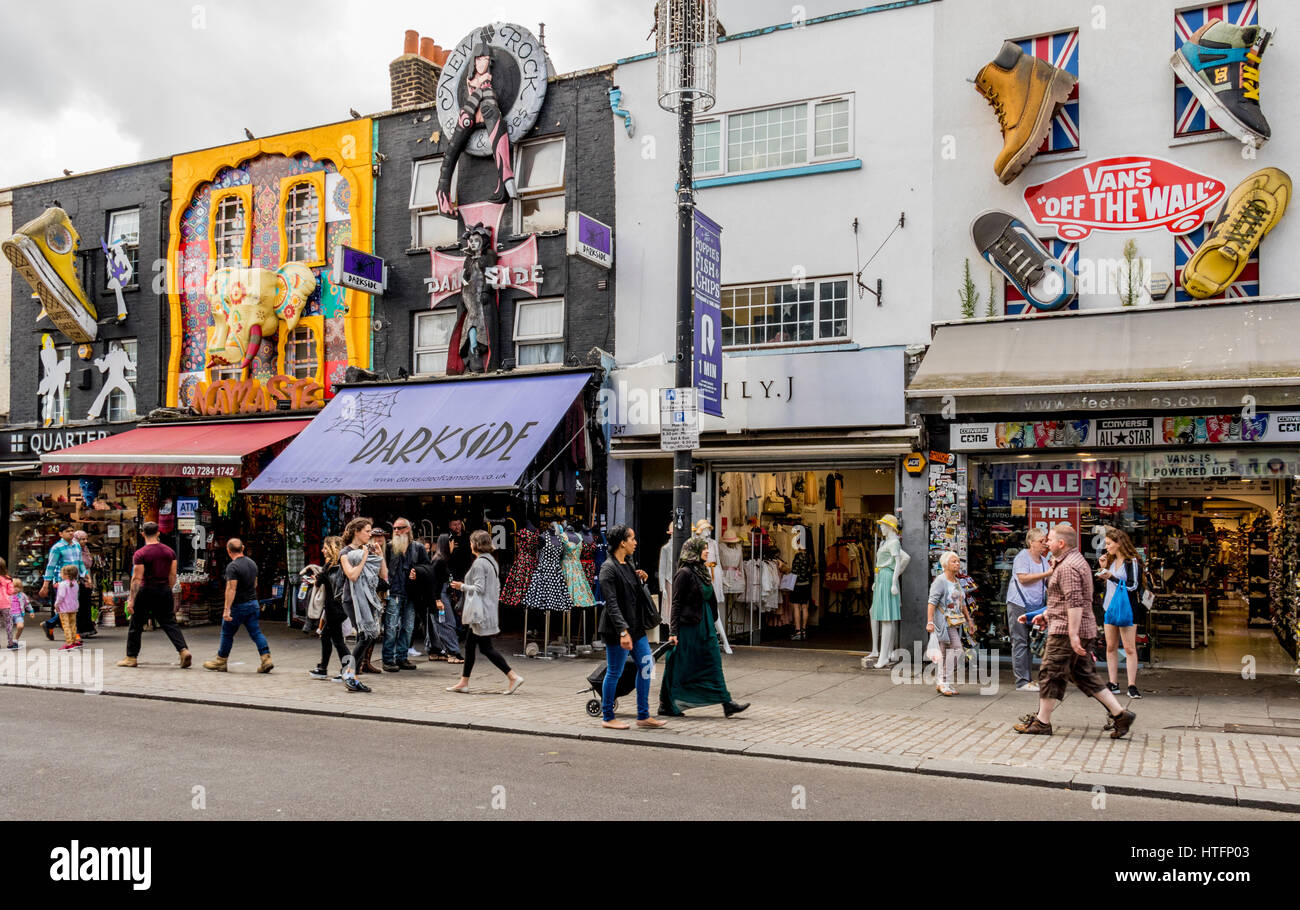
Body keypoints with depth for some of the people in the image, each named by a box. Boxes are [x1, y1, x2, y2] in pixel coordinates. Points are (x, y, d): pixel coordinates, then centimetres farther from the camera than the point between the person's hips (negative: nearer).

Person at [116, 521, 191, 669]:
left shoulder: (140, 554, -10)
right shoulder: (169, 551, 4)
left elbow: (136, 578, -12)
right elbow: (173, 576, 7)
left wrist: (131, 600, -10)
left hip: (146, 591, -4)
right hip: (165, 591, 4)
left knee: (136, 625, 10)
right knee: (169, 623, 7)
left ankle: (131, 657, 17)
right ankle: (183, 650, -10)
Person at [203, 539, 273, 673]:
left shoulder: (233, 566, -17)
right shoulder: (252, 563, 8)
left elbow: (231, 589, -24)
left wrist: (227, 609, -25)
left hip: (238, 606, -7)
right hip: (253, 603, 7)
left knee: (227, 634, 9)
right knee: (256, 632, 4)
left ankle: (220, 661, 22)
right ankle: (266, 659, -6)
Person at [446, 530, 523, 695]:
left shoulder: (479, 563, -16)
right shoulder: (491, 561, 13)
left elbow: (479, 588, -20)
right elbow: (497, 587, 17)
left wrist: (462, 586, -6)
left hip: (482, 612, -10)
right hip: (489, 610, 10)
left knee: (486, 647, -6)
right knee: (469, 644, 14)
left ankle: (513, 677, -8)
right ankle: (464, 682, 19)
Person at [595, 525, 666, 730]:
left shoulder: (629, 564, 12)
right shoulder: (608, 568, -15)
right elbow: (612, 603, -21)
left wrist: (642, 580, 5)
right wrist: (623, 631, -28)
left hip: (636, 625, 9)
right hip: (618, 629, -9)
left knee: (646, 665, 8)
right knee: (614, 672, 1)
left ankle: (643, 716, 17)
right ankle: (607, 717, 16)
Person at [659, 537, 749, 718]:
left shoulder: (703, 571, 12)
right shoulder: (684, 573, -13)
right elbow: (676, 604, -14)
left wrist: (711, 624, 18)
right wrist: (673, 632, -16)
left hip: (704, 626, 8)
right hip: (688, 627, -8)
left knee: (713, 662, 5)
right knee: (679, 669, 1)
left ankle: (727, 703, 6)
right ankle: (666, 706, 14)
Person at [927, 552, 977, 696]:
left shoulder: (957, 582, 17)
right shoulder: (940, 581, -9)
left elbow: (962, 603, 26)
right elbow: (932, 602, -16)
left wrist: (969, 620, 23)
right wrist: (930, 621, -23)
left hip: (955, 623, 8)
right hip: (944, 622, -8)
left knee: (946, 652, 10)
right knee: (956, 649, -14)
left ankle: (942, 684, 15)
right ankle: (946, 683, -8)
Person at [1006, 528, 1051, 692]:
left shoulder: (1043, 560, 16)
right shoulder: (1023, 556, -7)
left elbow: (1050, 582, 20)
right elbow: (1023, 578, -18)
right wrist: (1046, 574, -16)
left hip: (1035, 605, 8)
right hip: (1019, 605, -8)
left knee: (1030, 643, 10)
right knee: (1020, 643, -6)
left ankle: (1028, 680, 16)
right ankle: (1021, 682, -6)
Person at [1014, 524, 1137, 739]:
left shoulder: (1067, 567, -17)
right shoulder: (1076, 560, 18)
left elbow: (1075, 602, -25)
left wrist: (1073, 634, -27)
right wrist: (1047, 615, 25)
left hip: (1066, 630, -10)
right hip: (1084, 629, 10)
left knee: (1050, 673, -2)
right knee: (1083, 675, 12)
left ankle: (1042, 723, 5)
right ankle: (1120, 715, 9)